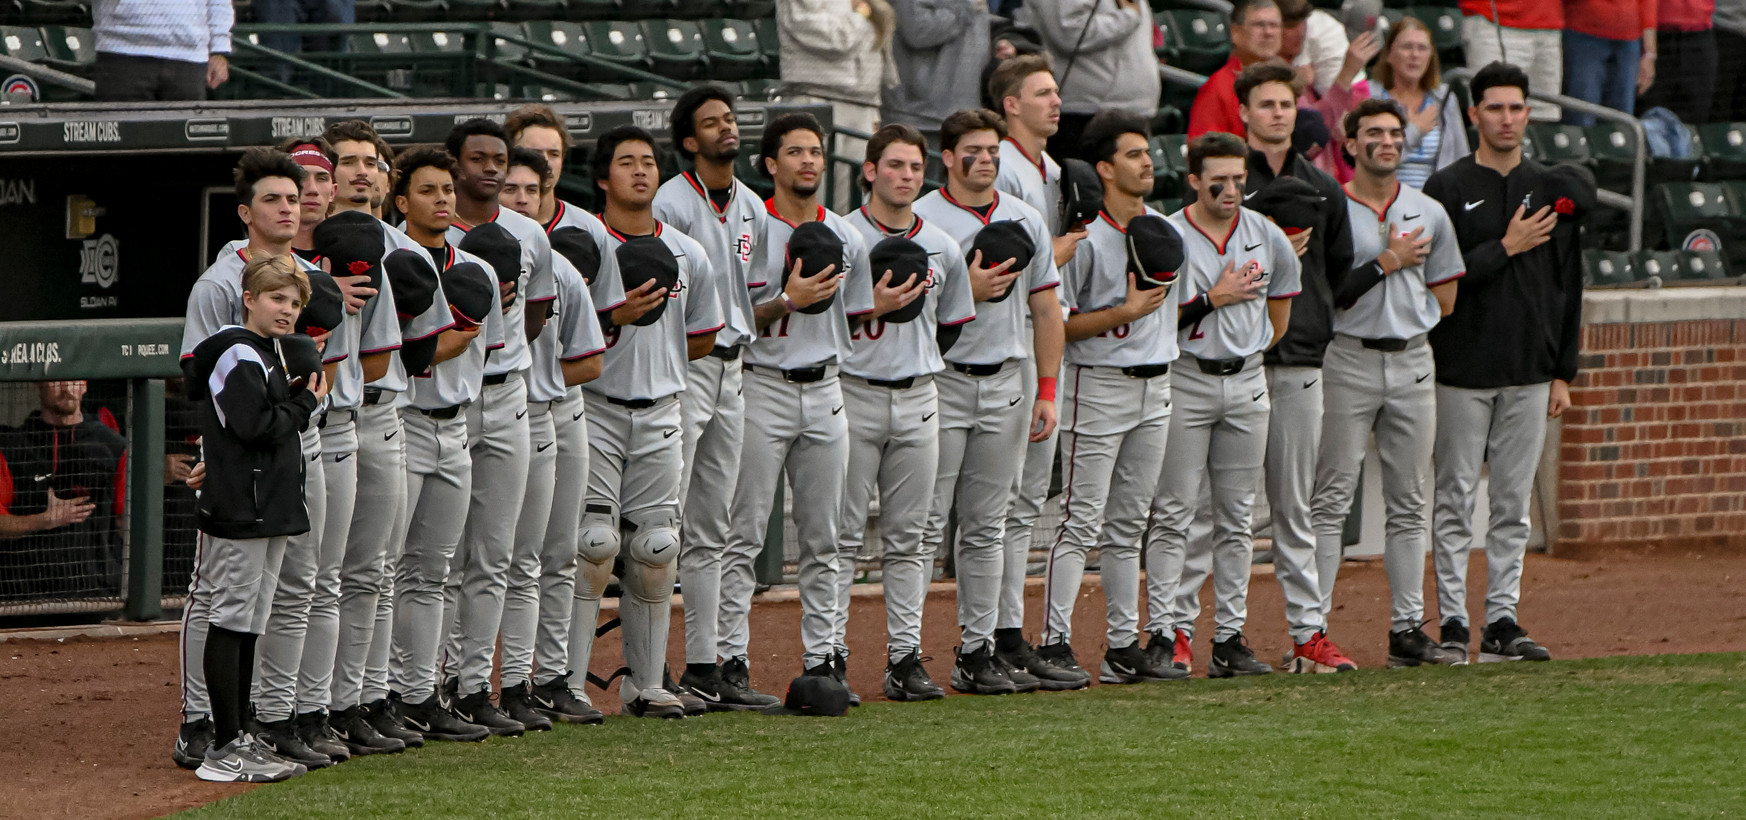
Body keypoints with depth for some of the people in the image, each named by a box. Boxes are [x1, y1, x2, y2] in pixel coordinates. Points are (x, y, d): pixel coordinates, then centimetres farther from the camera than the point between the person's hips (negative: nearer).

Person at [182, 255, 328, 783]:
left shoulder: (267, 354, 19)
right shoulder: (239, 357, -12)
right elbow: (256, 427, -21)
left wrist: (294, 395, 5)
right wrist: (307, 402, -9)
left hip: (269, 511, 10)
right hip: (238, 512, -10)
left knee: (249, 624, 13)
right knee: (229, 621, -8)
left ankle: (235, 739, 18)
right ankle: (224, 749, -9)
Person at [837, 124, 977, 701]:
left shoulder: (942, 249, 10)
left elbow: (951, 325, 20)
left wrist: (917, 361, 9)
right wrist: (873, 307, -17)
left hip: (918, 398, 5)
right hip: (853, 394, -5)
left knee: (908, 538, 7)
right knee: (842, 534, -4)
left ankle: (905, 657, 10)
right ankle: (830, 655, -2)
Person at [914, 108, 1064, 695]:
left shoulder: (1025, 221, 11)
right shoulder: (920, 220, -4)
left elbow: (1046, 310, 14)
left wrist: (1046, 392, 8)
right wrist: (969, 290, -18)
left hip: (1006, 383, 5)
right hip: (941, 381, -5)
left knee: (986, 528, 9)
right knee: (926, 525, -7)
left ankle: (978, 651, 12)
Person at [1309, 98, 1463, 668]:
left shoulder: (1429, 214, 12)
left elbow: (1444, 300, 15)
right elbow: (1325, 295, -11)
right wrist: (1388, 263, -13)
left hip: (1413, 364, 5)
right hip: (1348, 363, -5)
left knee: (1409, 503, 6)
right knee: (1332, 499, -6)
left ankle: (1407, 627, 9)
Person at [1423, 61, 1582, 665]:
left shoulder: (1551, 189, 11)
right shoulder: (1448, 190, -1)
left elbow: (1568, 286, 12)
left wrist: (1563, 372, 8)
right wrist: (1506, 248, -13)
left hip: (1530, 375, 4)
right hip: (1463, 371, -4)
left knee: (1514, 502, 5)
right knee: (1455, 500, -2)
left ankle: (1503, 621, 9)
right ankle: (1453, 623, 2)